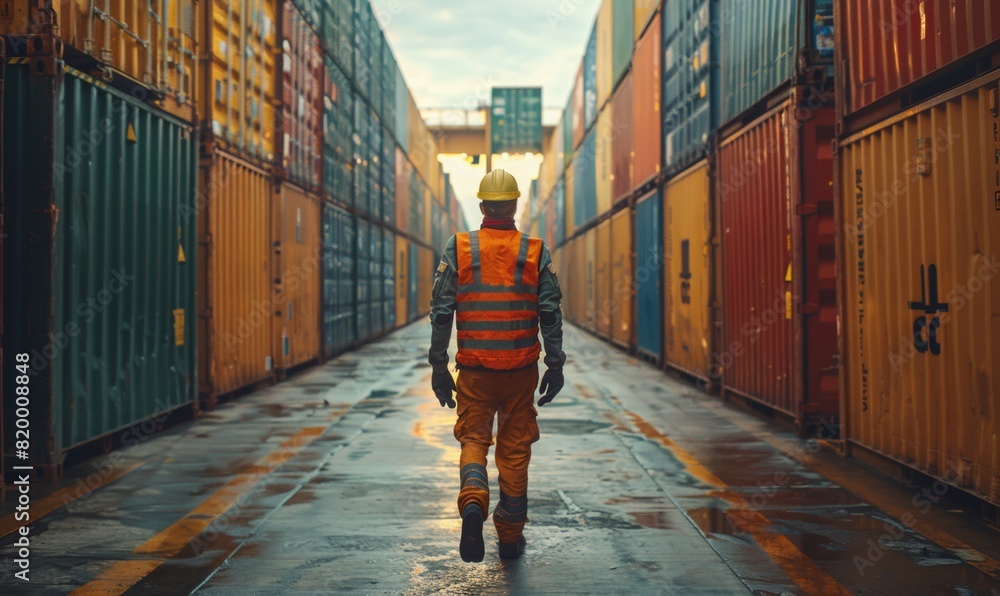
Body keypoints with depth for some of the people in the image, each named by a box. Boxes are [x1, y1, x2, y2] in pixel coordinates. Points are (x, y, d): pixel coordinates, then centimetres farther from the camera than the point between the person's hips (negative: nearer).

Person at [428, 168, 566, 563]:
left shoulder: (458, 249, -1)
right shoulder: (536, 252, 0)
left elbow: (441, 313, -2)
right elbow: (551, 314, -2)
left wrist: (438, 366, 5)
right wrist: (555, 366, 6)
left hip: (474, 368, 0)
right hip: (522, 368, 1)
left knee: (473, 439, 12)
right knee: (515, 448, 12)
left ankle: (473, 501, -17)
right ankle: (510, 537, 20)